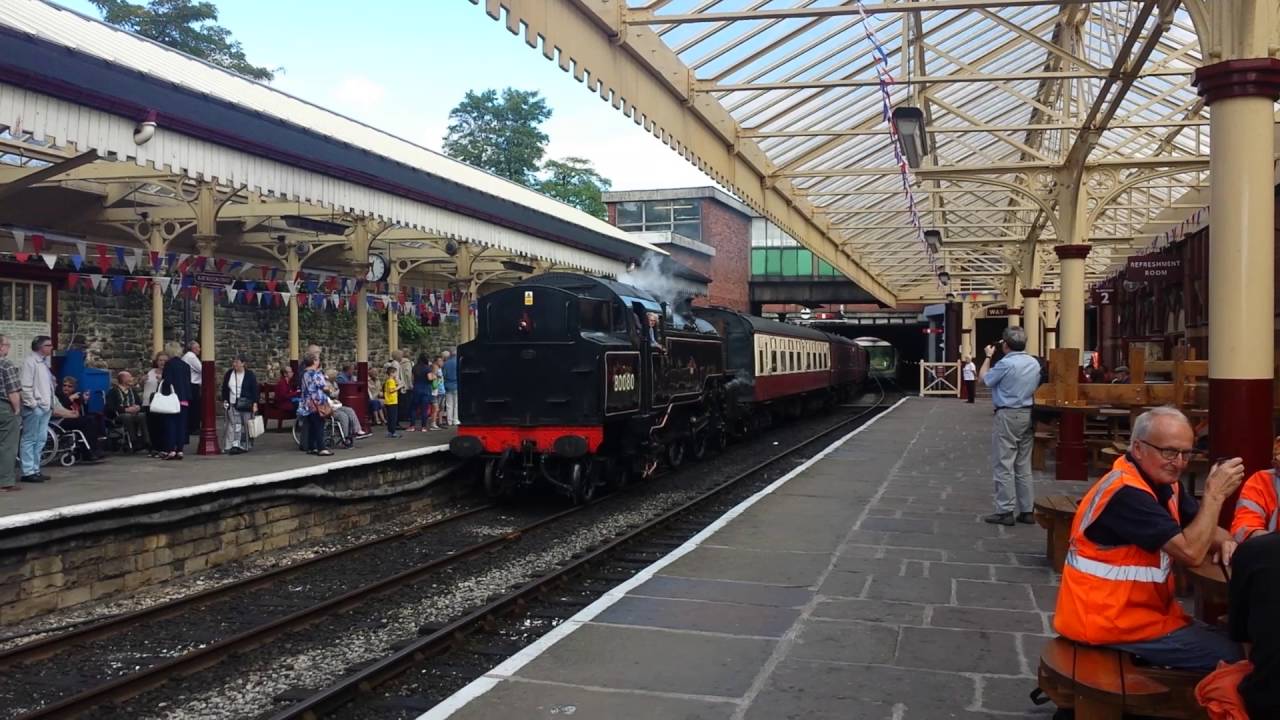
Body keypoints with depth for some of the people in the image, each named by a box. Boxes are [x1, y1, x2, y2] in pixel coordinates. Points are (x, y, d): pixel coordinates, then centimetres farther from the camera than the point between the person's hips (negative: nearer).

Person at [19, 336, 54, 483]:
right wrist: (32, 403, -17)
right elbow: (25, 385, -15)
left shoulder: (45, 361, 18)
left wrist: (52, 404, 17)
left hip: (45, 406, 9)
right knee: (29, 439, -4)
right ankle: (28, 472, -2)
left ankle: (35, 470, 18)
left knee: (40, 440, 11)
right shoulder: (29, 361, -9)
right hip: (34, 407, -9)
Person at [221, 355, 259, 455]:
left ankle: (245, 446, 7)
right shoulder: (229, 374, 9)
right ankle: (235, 445, -10)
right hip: (232, 404, 3)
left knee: (246, 425, -1)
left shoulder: (250, 375, -1)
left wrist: (255, 403, -9)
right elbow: (224, 388, 17)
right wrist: (225, 400, 9)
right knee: (233, 424, -6)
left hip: (246, 405, -3)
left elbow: (255, 390, -3)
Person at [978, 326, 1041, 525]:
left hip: (1008, 416, -7)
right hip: (1027, 415, 7)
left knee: (1003, 465, -3)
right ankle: (1026, 510, 13)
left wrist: (988, 356, 12)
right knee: (1024, 466, 11)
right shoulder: (1035, 363, 7)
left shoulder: (1006, 363, -17)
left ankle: (1005, 511, -3)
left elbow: (984, 378, -2)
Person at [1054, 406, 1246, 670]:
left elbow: (1202, 532, 12)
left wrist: (1225, 542, -11)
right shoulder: (1125, 493, -24)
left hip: (1143, 608, 10)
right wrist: (1215, 494, -21)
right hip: (1109, 620, -10)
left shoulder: (1163, 482, 8)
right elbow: (1190, 553, -27)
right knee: (1231, 656, -10)